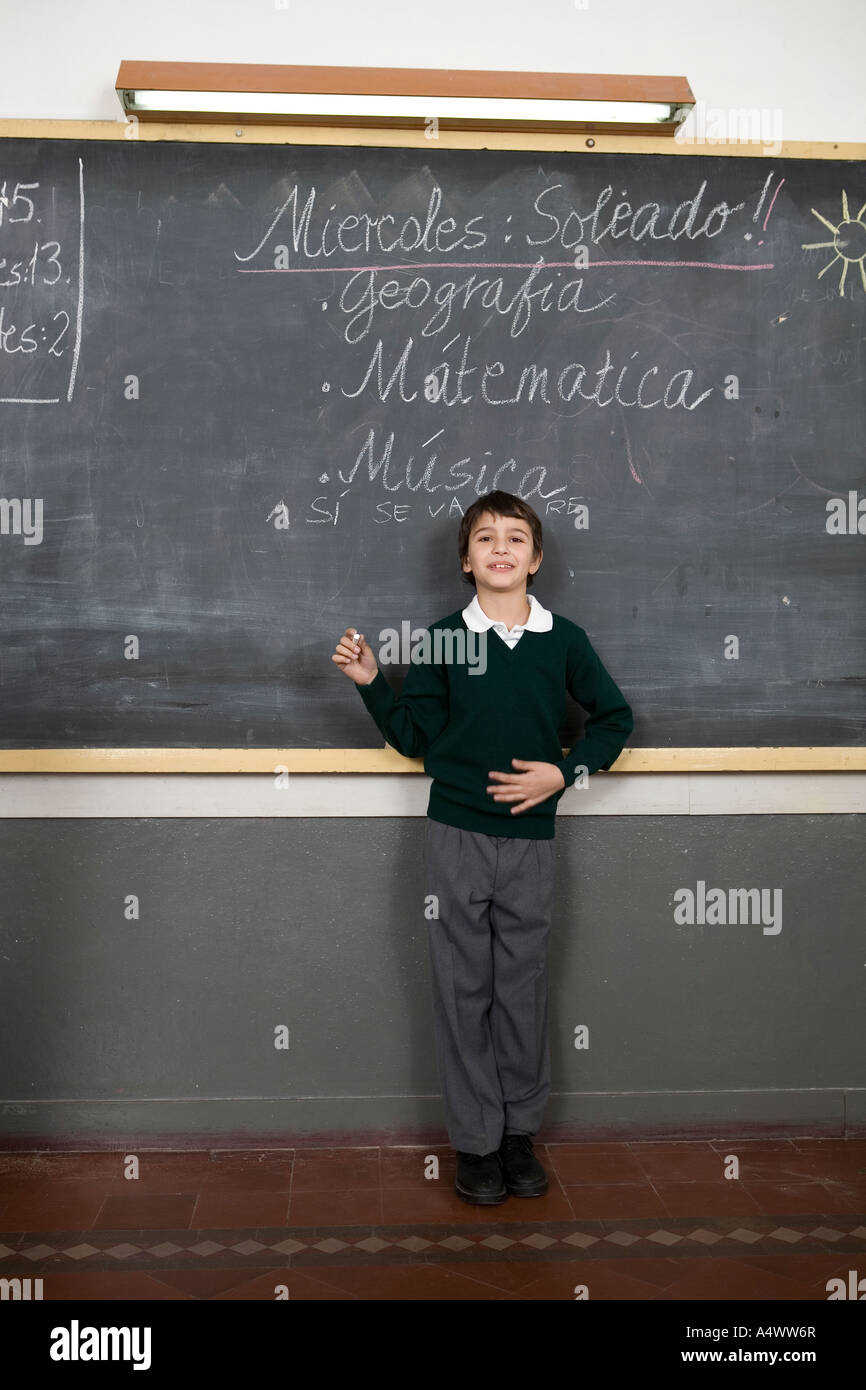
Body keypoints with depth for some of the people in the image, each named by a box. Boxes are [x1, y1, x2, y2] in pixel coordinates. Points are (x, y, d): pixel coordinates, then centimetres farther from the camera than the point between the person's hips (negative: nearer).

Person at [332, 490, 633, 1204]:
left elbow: (615, 717, 9)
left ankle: (520, 1132, 24)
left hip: (531, 838, 1)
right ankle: (475, 1142, 17)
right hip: (456, 836, 0)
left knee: (523, 987, 9)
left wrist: (563, 772, -4)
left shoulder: (563, 640, 2)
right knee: (463, 989, 5)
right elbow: (415, 737, 5)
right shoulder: (442, 639, 1)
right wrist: (372, 682, -8)